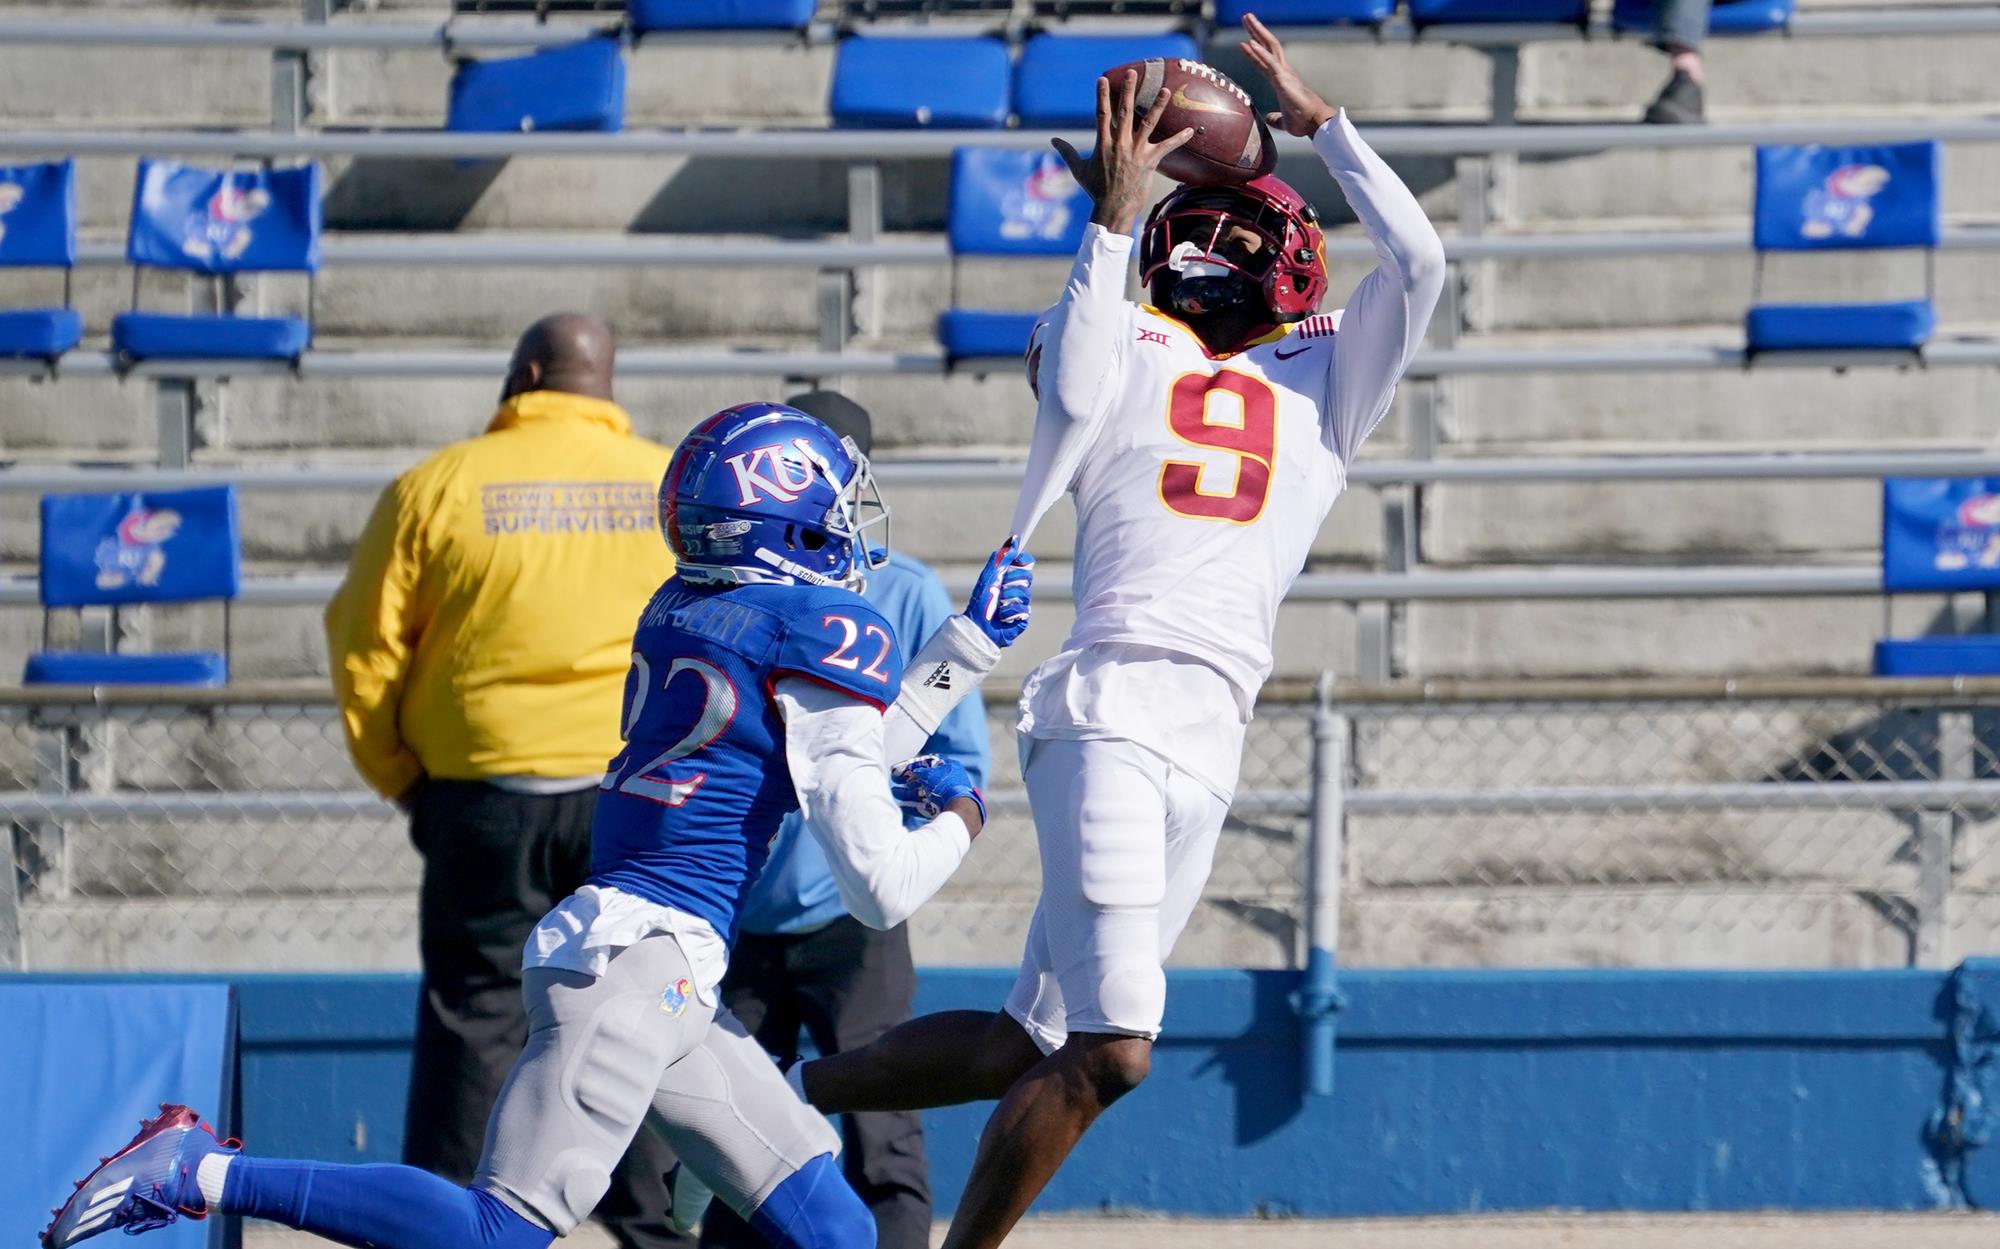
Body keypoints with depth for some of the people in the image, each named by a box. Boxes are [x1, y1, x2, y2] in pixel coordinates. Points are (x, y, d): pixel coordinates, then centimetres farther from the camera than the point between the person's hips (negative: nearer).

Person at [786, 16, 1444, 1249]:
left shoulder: (1321, 385, 20)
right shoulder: (1127, 348, 10)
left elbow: (1418, 257, 11)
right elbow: (1074, 390, -12)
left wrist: (1318, 119, 12)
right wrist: (1114, 211, -9)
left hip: (1209, 756, 5)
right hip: (1110, 715, -5)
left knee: (1033, 1045, 5)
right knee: (1110, 1051, -15)